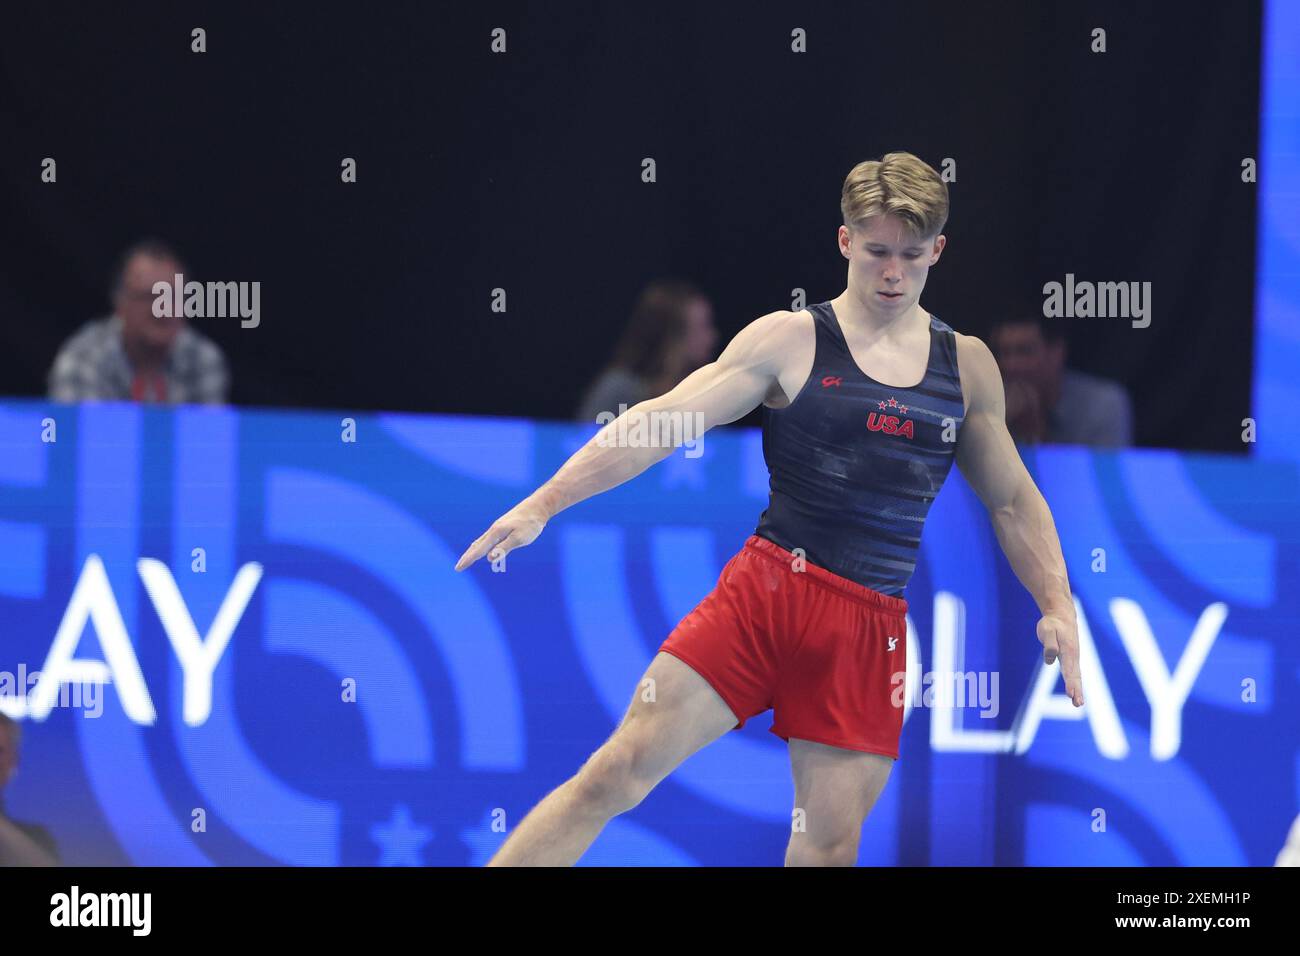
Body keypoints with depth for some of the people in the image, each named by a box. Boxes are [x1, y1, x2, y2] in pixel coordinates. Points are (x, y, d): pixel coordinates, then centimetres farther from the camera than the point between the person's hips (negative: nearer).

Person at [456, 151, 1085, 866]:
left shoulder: (966, 366, 11)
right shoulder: (789, 340, 0)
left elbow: (1013, 501, 22)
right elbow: (661, 421, -6)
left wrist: (1057, 605, 10)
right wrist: (544, 504, -14)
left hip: (869, 631, 3)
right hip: (765, 592, -3)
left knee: (832, 844, -2)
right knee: (618, 773, -12)